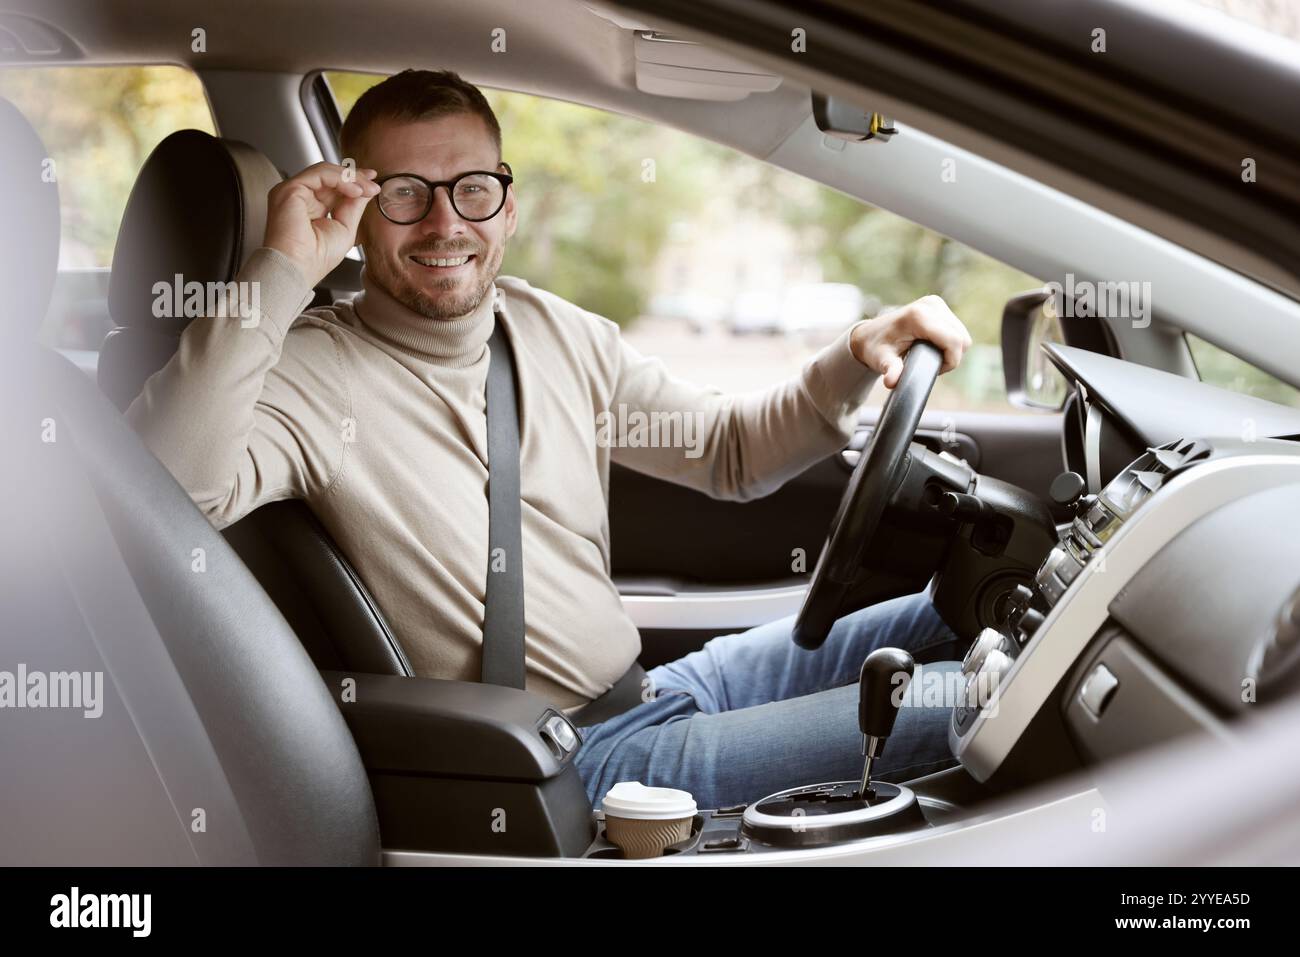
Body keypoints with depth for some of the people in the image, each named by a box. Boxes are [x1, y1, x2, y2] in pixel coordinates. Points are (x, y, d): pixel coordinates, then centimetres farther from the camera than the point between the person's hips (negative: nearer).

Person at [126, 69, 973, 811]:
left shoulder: (559, 333, 7)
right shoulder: (313, 372, -15)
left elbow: (729, 452, 13)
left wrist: (855, 362, -4)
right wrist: (279, 276, -34)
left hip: (664, 686, 8)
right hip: (570, 764, -7)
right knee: (955, 707, -13)